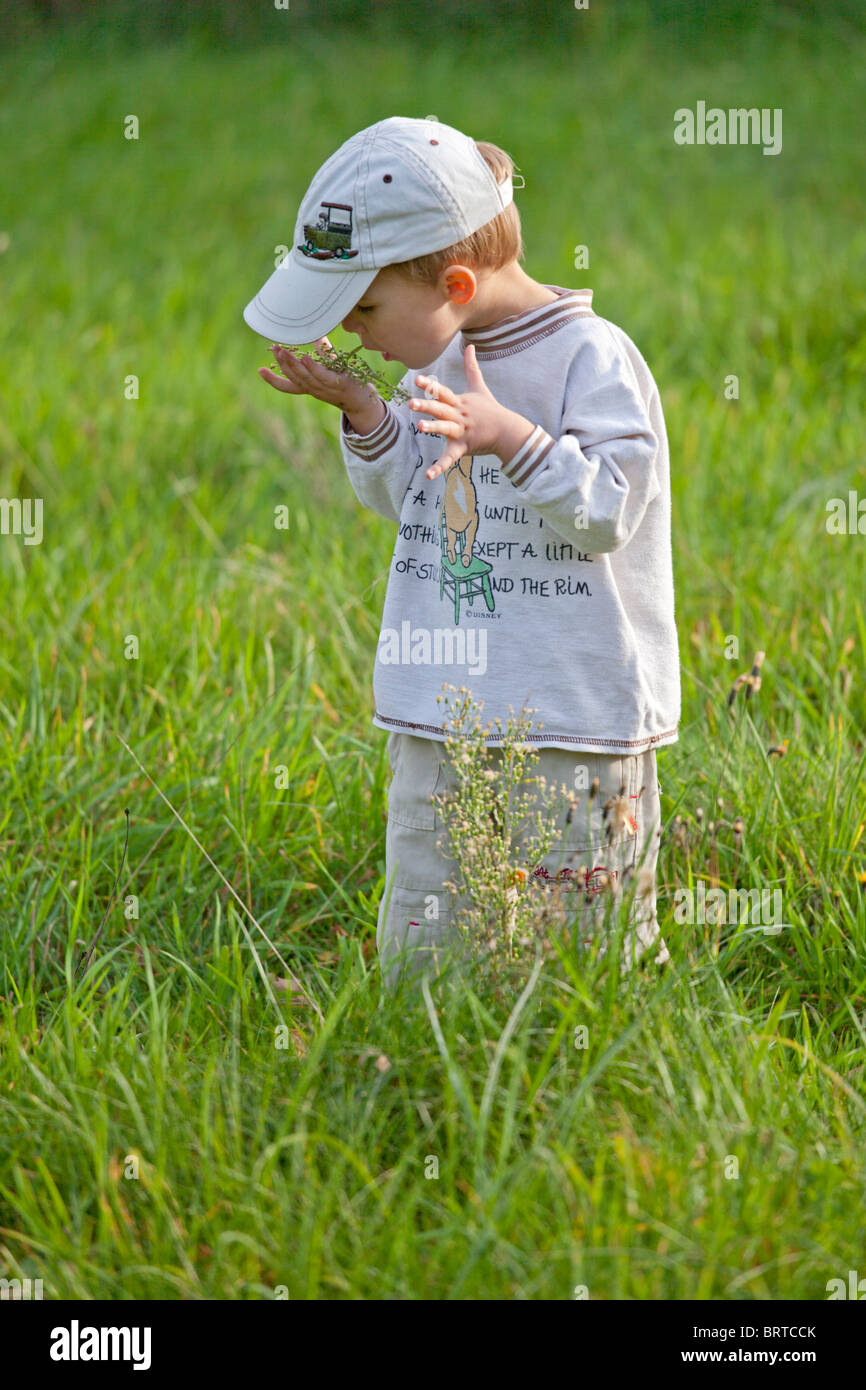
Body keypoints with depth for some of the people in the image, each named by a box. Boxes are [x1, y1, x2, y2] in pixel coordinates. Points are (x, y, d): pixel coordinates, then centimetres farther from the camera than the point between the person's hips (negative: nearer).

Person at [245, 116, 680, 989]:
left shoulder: (591, 358, -13)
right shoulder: (436, 358, 9)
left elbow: (608, 512, -18)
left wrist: (511, 437, -30)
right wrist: (362, 413, 2)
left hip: (573, 722, -7)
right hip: (438, 719, 7)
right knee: (418, 948, 10)